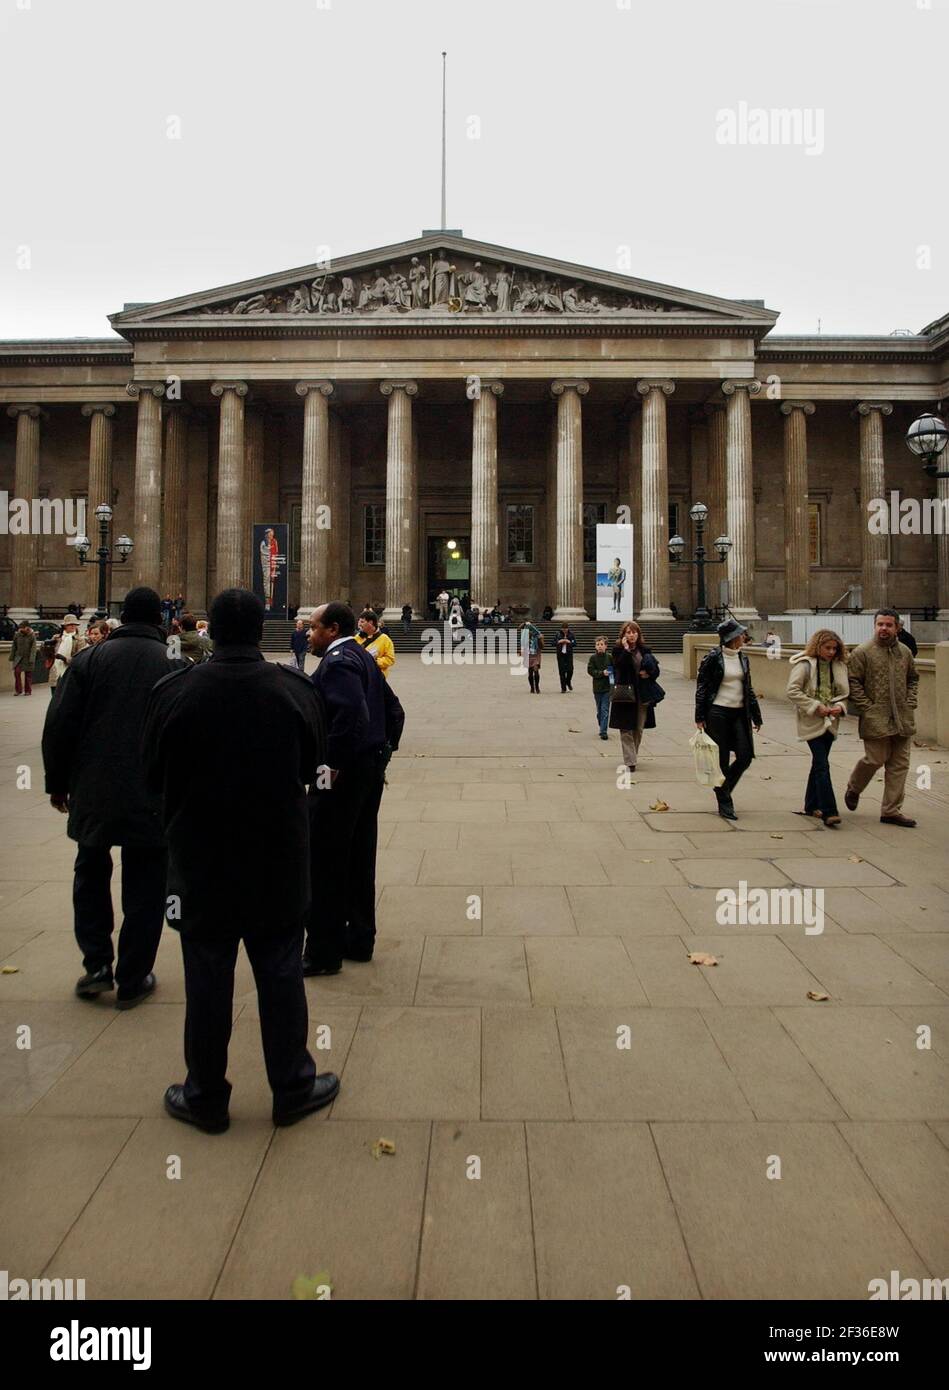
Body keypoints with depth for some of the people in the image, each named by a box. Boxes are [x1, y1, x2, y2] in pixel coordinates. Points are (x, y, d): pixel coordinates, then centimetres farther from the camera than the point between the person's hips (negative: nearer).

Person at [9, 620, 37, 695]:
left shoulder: (32, 635, -5)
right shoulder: (17, 635, 2)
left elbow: (33, 648, -8)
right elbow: (13, 646, 9)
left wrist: (32, 659, -14)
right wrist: (12, 657, 6)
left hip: (28, 657, -2)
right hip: (18, 657, 2)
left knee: (28, 674, 4)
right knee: (16, 672, -9)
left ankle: (28, 691, 14)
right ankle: (18, 690, 1)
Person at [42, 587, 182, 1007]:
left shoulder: (90, 658, -1)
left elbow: (59, 724, -1)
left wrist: (57, 782, 9)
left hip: (92, 794, 1)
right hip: (153, 798, -1)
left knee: (91, 874, 21)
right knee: (144, 886, 9)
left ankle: (97, 964, 17)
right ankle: (132, 980, 15)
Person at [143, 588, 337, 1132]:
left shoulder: (174, 691, -13)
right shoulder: (296, 689, -11)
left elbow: (153, 776, -1)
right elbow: (313, 765, 2)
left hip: (201, 863, 0)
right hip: (279, 863, 0)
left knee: (207, 981, 13)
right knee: (281, 975, 13)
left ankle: (206, 1097, 27)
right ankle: (293, 1087, 25)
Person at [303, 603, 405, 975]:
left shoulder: (337, 661, -16)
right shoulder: (363, 658, 14)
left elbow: (351, 715, -30)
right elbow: (394, 711, 18)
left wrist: (333, 764, -24)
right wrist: (383, 751, 18)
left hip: (340, 776, -10)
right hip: (371, 770, 10)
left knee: (325, 863, 0)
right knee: (359, 858, 16)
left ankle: (324, 953, 9)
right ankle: (359, 940, 27)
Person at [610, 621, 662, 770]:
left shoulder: (644, 650, 9)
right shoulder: (618, 650, -2)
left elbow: (656, 670, 14)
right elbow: (619, 667, -20)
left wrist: (649, 673, -6)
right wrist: (626, 650, -21)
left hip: (642, 695, 4)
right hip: (625, 695, -4)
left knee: (638, 730, 11)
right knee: (626, 730, -4)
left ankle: (633, 756, 28)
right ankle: (630, 762, -2)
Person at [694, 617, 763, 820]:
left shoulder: (743, 658, 10)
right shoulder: (713, 658, -7)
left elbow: (748, 688, 17)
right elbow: (701, 687, -5)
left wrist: (756, 716, 14)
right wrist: (699, 718, -9)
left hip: (739, 713, 6)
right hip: (717, 712, -5)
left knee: (745, 757, -1)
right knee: (722, 761, 0)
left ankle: (723, 789, 23)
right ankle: (724, 804, 13)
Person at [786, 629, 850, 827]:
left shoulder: (839, 666, 7)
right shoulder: (804, 664, -10)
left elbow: (844, 692, 13)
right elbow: (792, 692, -15)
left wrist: (840, 706, -8)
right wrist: (816, 707, -18)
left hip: (830, 722, 6)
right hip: (812, 722, -6)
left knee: (819, 763, 14)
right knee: (822, 765, -12)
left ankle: (811, 806, 26)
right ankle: (829, 812, -14)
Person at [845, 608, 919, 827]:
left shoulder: (905, 652, 11)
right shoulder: (862, 652, -6)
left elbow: (913, 679, 22)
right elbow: (853, 682, -8)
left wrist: (910, 703, 8)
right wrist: (868, 708, -12)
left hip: (903, 720, 6)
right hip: (875, 719, -5)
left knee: (899, 765, 5)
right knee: (875, 760, -4)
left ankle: (891, 811, 14)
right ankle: (853, 790, 27)